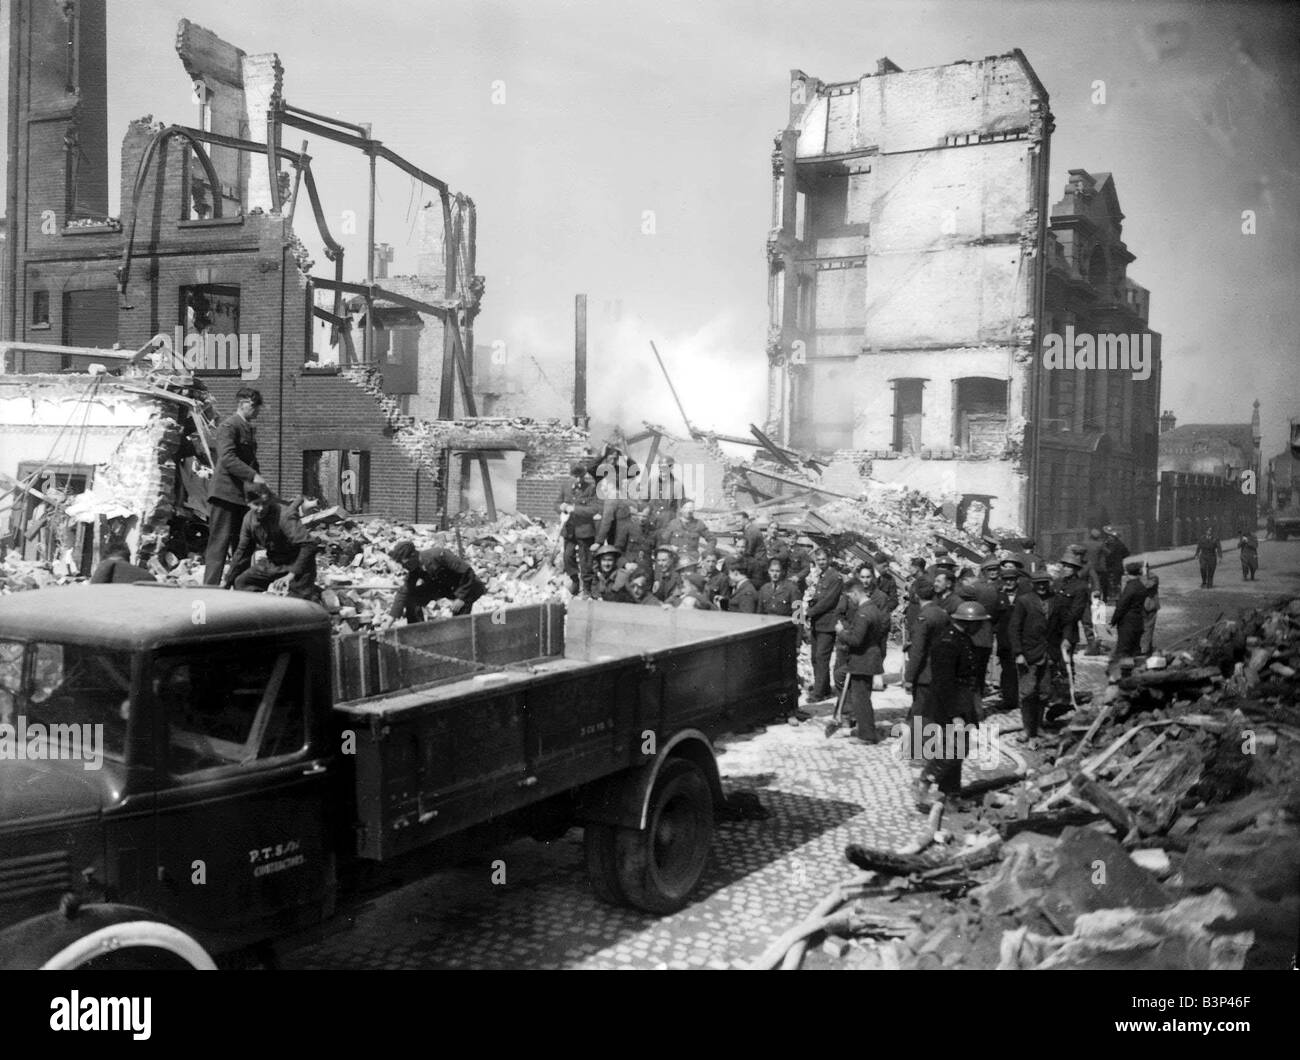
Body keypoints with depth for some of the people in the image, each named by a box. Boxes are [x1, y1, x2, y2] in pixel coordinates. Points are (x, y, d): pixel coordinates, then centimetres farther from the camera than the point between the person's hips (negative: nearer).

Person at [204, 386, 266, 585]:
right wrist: (253, 476, -26)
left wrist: (258, 482, 12)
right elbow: (227, 458, -20)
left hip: (243, 496, 8)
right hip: (226, 493, -8)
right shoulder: (228, 426, -8)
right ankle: (210, 586, -6)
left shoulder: (250, 429, 19)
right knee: (219, 544, -7)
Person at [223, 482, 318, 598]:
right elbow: (243, 551, 9)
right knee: (241, 582, 1)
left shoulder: (284, 517, -27)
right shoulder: (249, 519, -4)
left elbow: (309, 544, -33)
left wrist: (294, 573, -33)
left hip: (297, 563, -7)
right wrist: (228, 581, 11)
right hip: (273, 563, 7)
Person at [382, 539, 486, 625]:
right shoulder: (414, 570, -14)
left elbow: (467, 572, -30)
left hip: (466, 587, -7)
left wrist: (461, 598, -27)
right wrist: (389, 622, -14)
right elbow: (403, 593, -10)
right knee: (411, 598, -7)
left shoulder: (438, 555, -35)